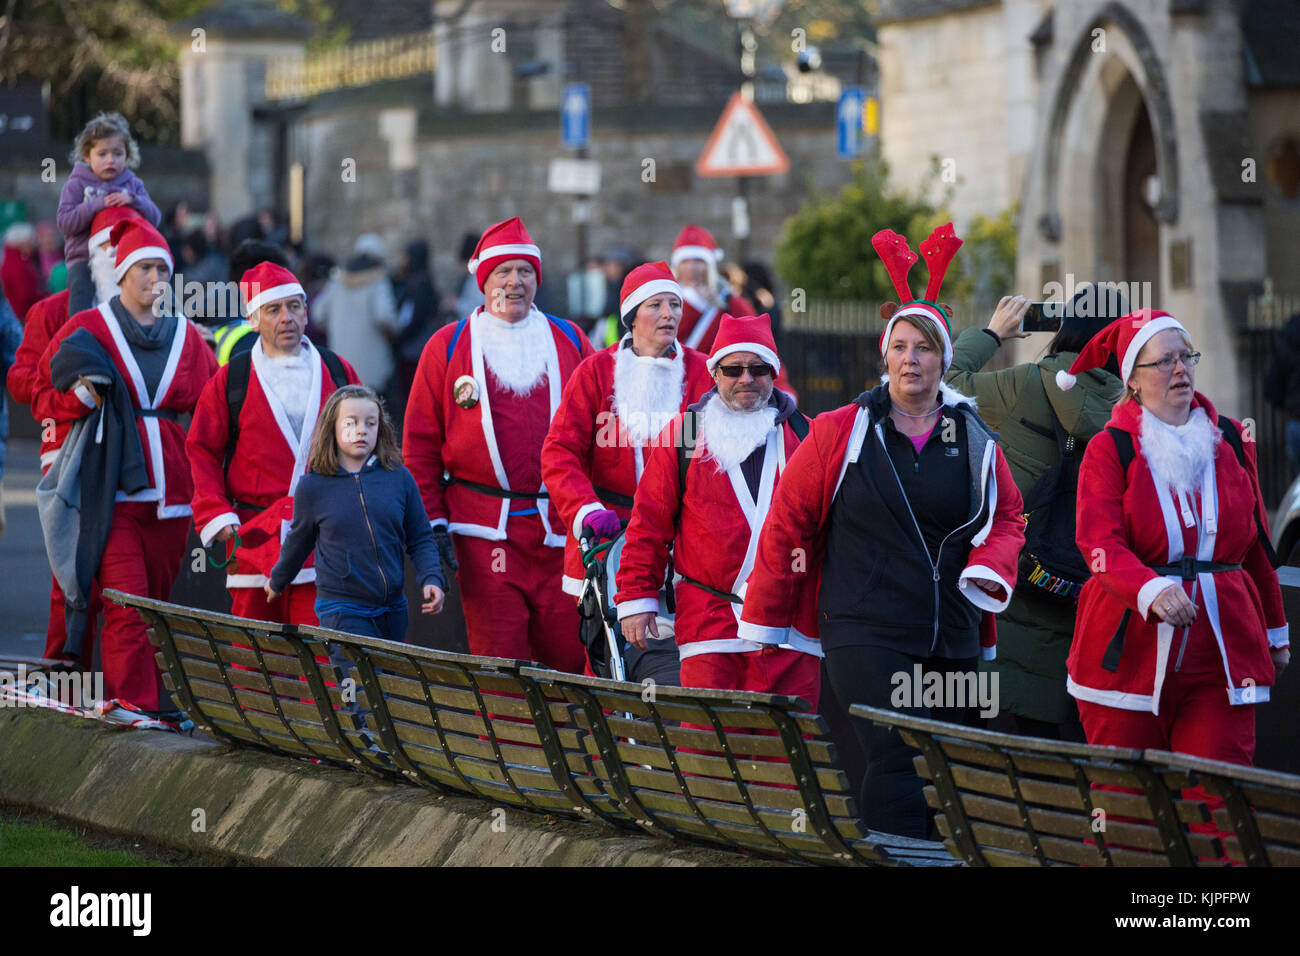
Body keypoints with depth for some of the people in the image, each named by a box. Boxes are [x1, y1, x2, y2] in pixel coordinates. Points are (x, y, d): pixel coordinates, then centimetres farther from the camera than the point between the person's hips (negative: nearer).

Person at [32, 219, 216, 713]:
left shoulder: (186, 336, 13)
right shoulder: (87, 328, 4)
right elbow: (43, 397, 6)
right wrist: (81, 395, -14)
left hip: (169, 487, 4)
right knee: (126, 604, -14)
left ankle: (144, 707, 12)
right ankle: (132, 707, -16)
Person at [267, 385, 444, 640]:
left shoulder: (399, 478, 1)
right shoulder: (312, 487, -2)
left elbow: (420, 539, 10)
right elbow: (299, 542, 15)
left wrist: (431, 579, -6)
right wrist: (277, 582, 28)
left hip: (393, 609, 4)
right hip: (341, 609, -4)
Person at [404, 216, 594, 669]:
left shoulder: (570, 341, 11)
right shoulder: (447, 346, 6)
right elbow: (421, 444, 6)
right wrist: (432, 523, -1)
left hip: (562, 530, 2)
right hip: (485, 533, -2)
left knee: (571, 658, 0)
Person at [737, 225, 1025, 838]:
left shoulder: (974, 440, 8)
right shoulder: (841, 432, -1)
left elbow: (1006, 516, 20)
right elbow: (788, 522, 4)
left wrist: (991, 567, -3)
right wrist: (763, 621, 6)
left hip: (952, 641, 5)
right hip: (864, 636, -5)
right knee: (898, 764, -18)